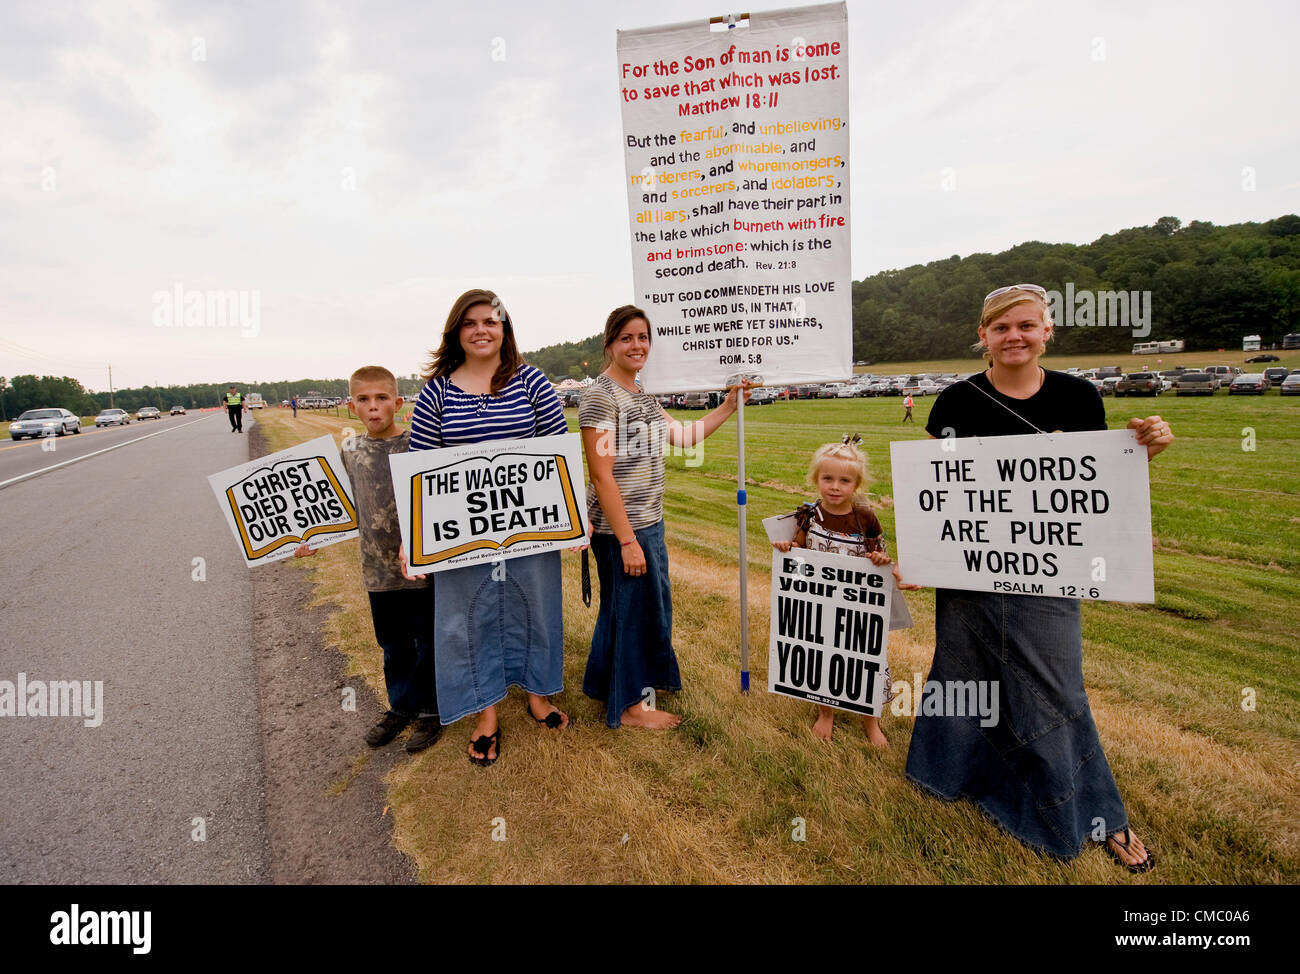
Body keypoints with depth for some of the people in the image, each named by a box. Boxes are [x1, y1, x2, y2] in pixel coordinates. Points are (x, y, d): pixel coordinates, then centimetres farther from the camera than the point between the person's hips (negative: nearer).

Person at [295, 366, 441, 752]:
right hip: (379, 569, 4)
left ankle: (429, 710, 28)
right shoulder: (350, 451, 3)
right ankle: (401, 706, 38)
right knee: (394, 646, 19)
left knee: (428, 643, 10)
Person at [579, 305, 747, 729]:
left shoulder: (641, 394, 12)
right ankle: (629, 705, 25)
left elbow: (682, 435, 20)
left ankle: (604, 682, 42)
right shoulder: (600, 396, -17)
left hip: (648, 521, 9)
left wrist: (728, 407, 15)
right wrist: (627, 540, -23)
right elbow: (602, 476, -21)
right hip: (620, 525, -9)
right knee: (634, 606, 5)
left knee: (622, 603, 21)